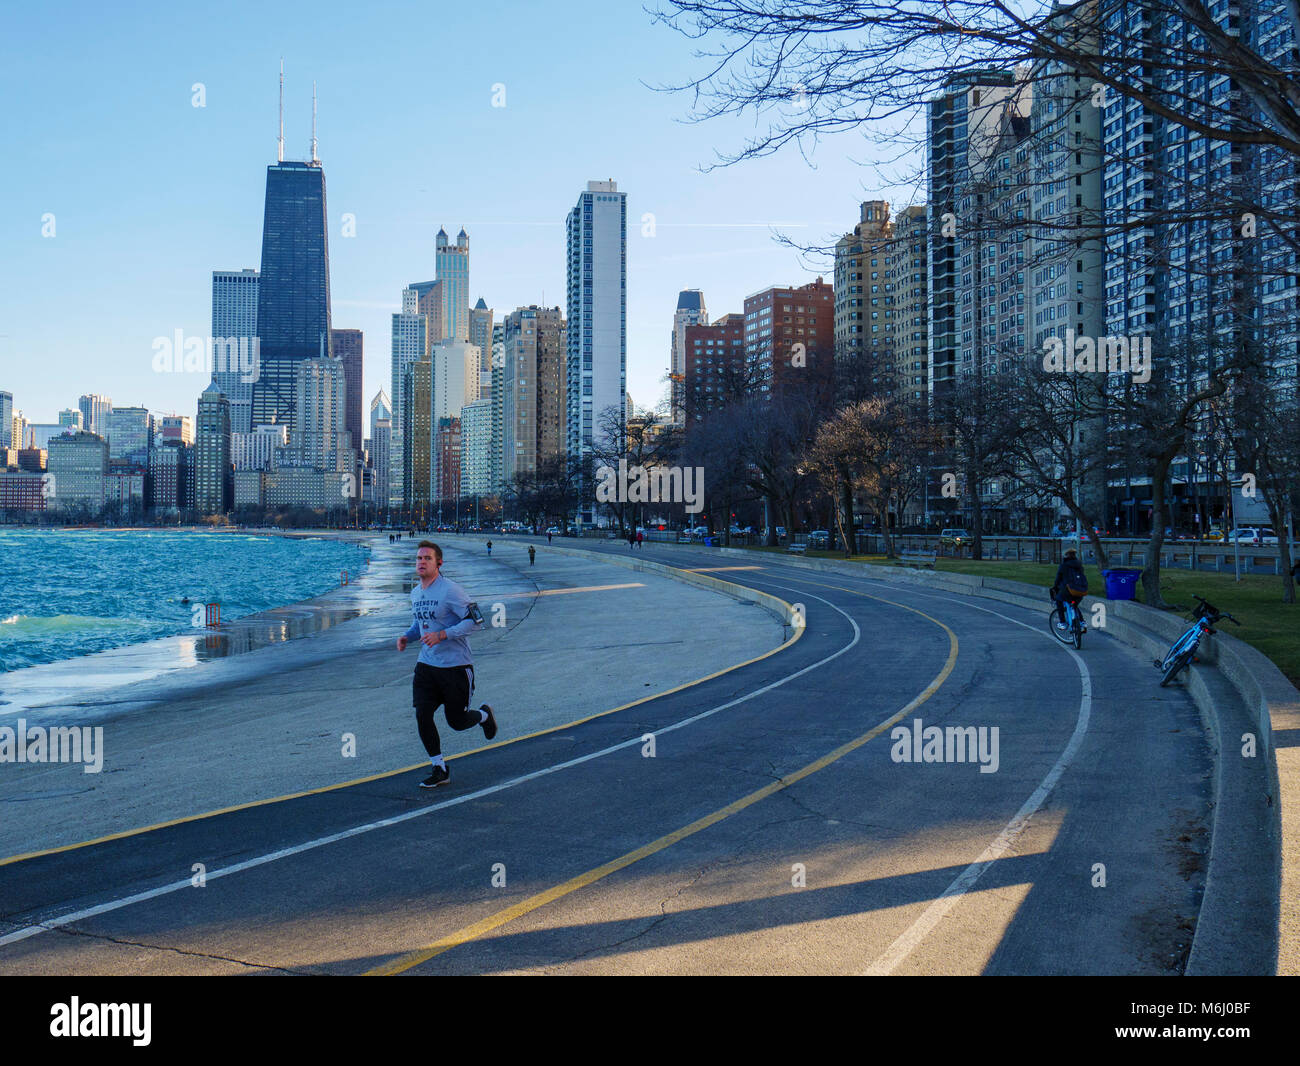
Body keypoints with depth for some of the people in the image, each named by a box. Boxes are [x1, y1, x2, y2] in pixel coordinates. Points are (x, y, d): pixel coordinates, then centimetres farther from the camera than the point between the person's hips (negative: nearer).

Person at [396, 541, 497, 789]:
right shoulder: (415, 593, 7)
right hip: (426, 665, 6)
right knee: (422, 716, -3)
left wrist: (442, 635, -25)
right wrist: (407, 636, 4)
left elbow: (475, 621, -19)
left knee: (457, 722, 3)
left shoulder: (450, 590, -17)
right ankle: (440, 770, 12)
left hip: (455, 666, -6)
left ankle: (484, 715, 39)